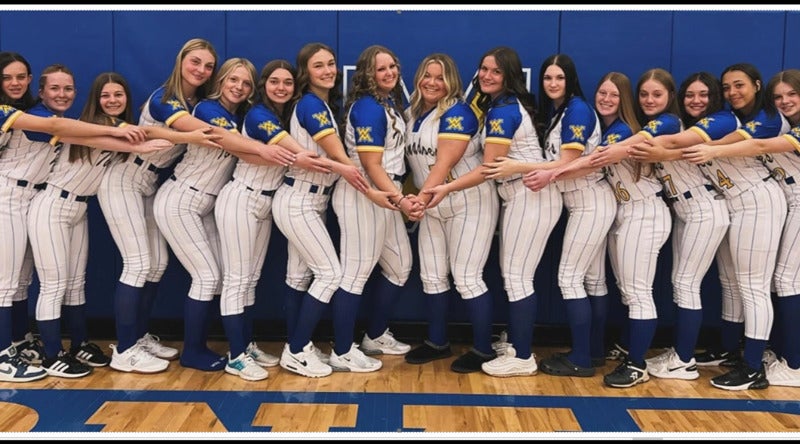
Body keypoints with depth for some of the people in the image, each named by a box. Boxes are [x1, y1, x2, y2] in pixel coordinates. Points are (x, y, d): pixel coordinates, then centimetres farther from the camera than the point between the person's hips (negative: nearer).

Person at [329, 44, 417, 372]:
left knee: (400, 265, 17)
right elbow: (371, 166, -20)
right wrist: (400, 200, -24)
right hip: (363, 196, -10)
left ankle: (376, 337, 30)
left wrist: (400, 197, 8)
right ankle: (342, 354, 4)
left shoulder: (391, 101, 13)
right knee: (357, 272, -5)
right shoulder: (368, 107, -16)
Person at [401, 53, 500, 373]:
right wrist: (418, 199, -2)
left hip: (470, 203, -7)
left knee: (466, 278, -7)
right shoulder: (412, 113, 7)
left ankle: (484, 350, 6)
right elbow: (415, 158, 12)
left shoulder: (457, 112, -16)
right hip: (434, 205, 8)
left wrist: (421, 197, -34)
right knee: (432, 276, 9)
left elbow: (444, 165, -25)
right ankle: (437, 342, 24)